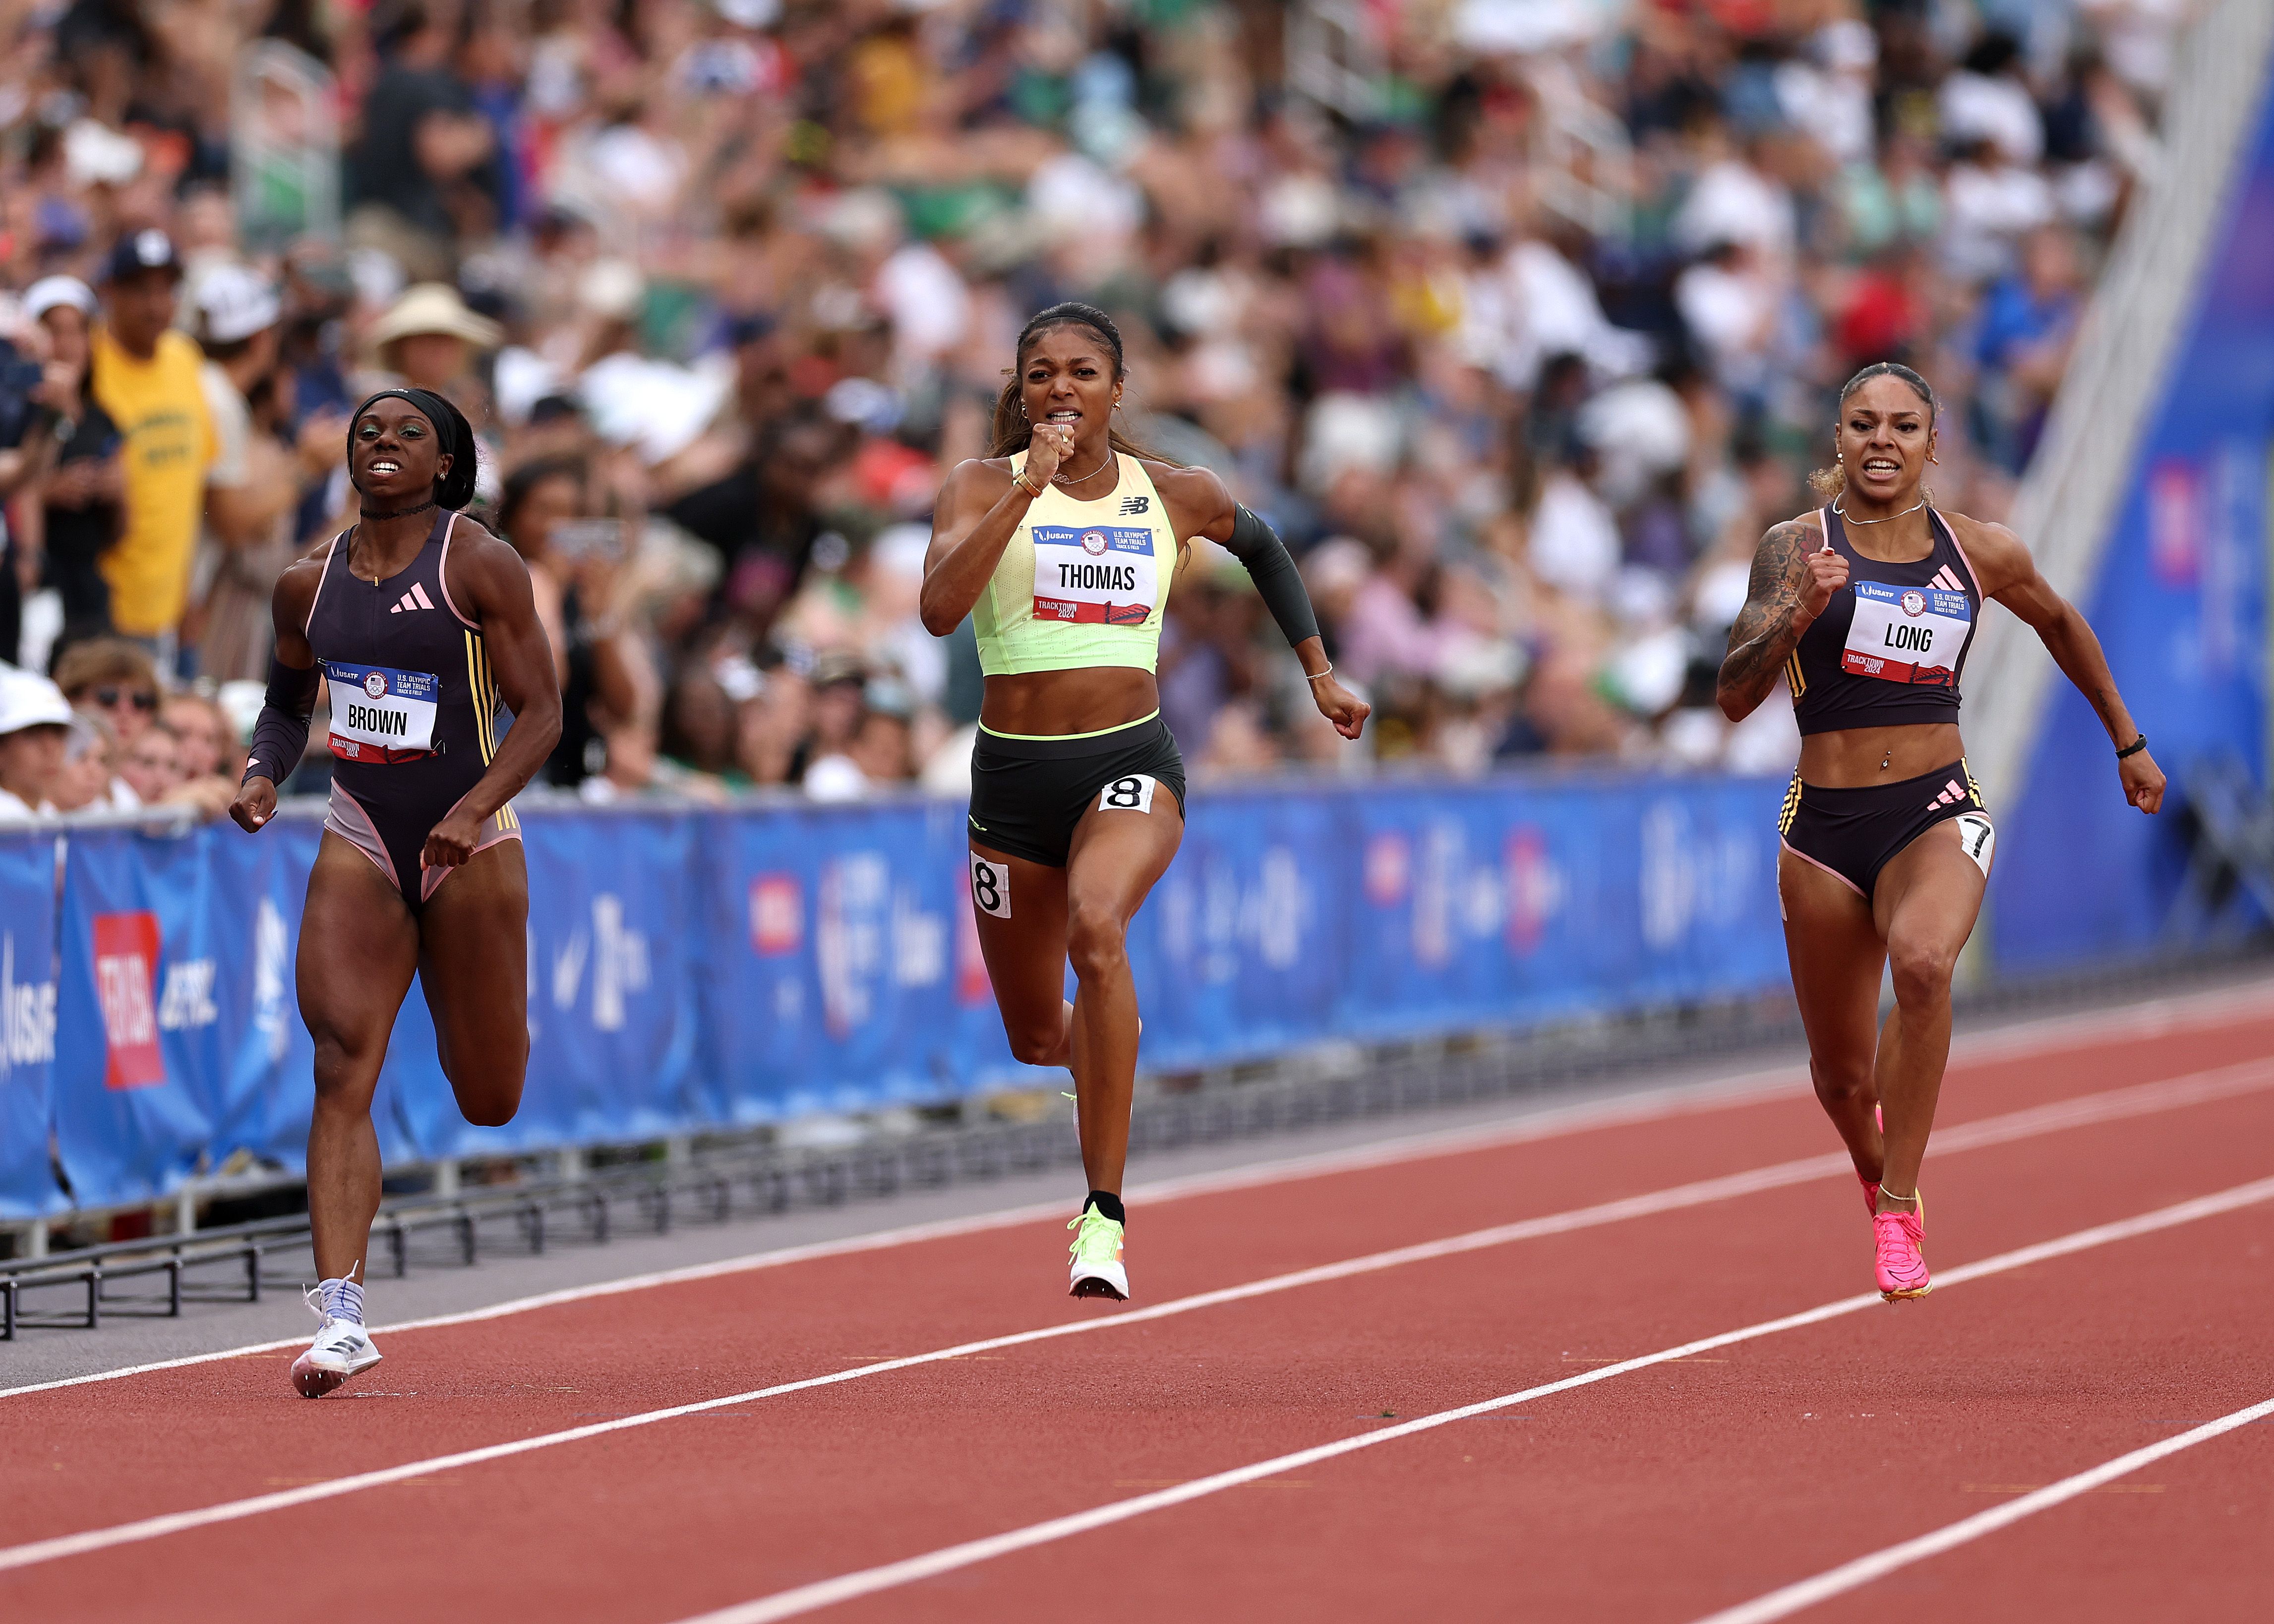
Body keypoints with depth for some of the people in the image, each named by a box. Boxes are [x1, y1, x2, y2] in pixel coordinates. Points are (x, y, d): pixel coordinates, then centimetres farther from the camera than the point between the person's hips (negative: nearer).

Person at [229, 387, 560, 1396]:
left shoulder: (480, 566, -7)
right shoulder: (309, 584, 5)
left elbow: (540, 712, -9)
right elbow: (287, 703, 21)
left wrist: (475, 810, -23)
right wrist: (263, 774, 0)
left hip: (470, 849, -2)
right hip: (359, 847, 2)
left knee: (489, 1101, 7)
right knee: (342, 1071, -15)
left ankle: (493, 1032, 47)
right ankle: (342, 1313, -19)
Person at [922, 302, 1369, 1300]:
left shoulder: (1175, 496, 4)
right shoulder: (985, 487, -2)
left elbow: (1261, 546, 26)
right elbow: (939, 609, -20)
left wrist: (1320, 675, 26)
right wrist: (1026, 490, -23)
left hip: (1131, 765, -1)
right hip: (1013, 771, 1)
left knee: (1097, 928, -34)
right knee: (1035, 1040, 12)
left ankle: (1104, 1215, -30)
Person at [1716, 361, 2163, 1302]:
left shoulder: (1981, 553, 4)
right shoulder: (1798, 547, -3)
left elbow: (2060, 624, 25)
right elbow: (1735, 697, -11)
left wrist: (2129, 744, 31)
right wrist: (1802, 611, -27)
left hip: (1938, 812, 0)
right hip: (1825, 825, 0)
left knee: (1923, 961, -34)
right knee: (1842, 1078, 9)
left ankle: (1902, 1204, -24)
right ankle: (1877, 1176, 47)